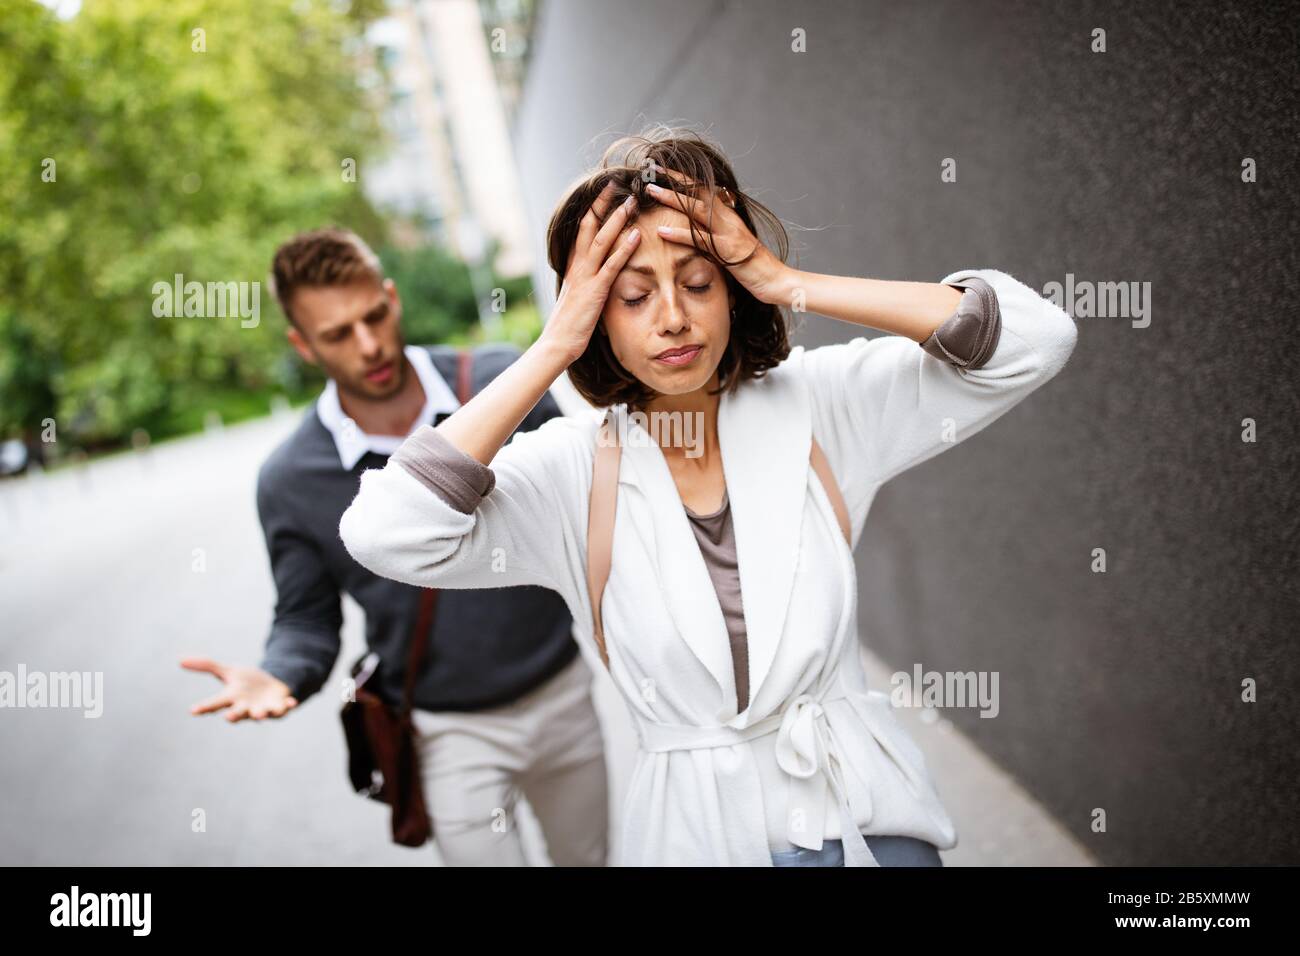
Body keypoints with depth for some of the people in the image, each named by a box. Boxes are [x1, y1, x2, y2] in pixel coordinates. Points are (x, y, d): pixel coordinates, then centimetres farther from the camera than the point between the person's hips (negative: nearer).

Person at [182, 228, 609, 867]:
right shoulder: (290, 481, -12)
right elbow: (306, 619, -2)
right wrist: (279, 678, -22)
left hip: (566, 694, 2)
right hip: (451, 734, -2)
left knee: (590, 856, 20)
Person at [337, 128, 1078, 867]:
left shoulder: (818, 403, -5)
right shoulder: (572, 470, -8)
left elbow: (1037, 338, -13)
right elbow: (384, 532, -23)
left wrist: (791, 284, -18)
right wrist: (555, 346, -20)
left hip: (870, 814, 1)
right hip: (697, 831, -1)